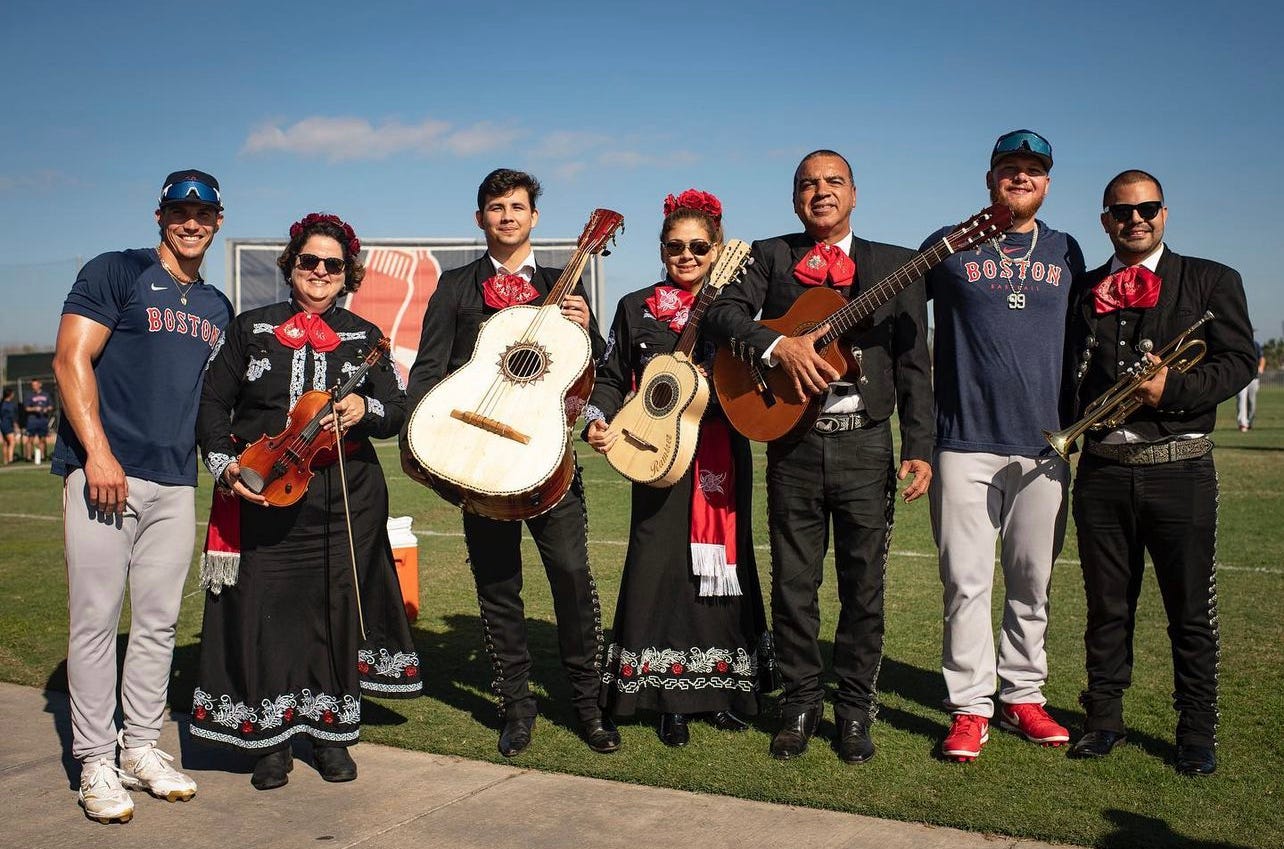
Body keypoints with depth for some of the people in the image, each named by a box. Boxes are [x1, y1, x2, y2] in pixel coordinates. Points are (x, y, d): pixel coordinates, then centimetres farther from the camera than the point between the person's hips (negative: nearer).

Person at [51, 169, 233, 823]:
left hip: (176, 481, 6)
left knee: (159, 622, 9)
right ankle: (96, 763, 7)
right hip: (104, 471, -5)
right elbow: (71, 360, -8)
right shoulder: (116, 273, 0)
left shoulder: (217, 308, 18)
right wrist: (97, 453, -16)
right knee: (96, 618, -2)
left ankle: (141, 749, 21)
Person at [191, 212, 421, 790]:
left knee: (337, 608, 4)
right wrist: (224, 464, -8)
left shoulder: (363, 336, 11)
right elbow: (213, 404, 7)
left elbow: (396, 411, 4)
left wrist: (365, 409, -19)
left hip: (346, 494, 1)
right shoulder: (251, 328, 9)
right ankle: (272, 738, 15)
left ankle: (331, 733, 19)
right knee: (265, 608, -1)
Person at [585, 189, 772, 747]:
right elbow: (611, 376, 5)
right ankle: (670, 700, 8)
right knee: (662, 564, -3)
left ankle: (722, 690, 19)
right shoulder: (636, 308, 8)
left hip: (723, 454, 2)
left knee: (725, 562, 6)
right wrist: (597, 420, -10)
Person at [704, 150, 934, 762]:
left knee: (864, 587, 6)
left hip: (866, 444, 0)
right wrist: (779, 346, -22)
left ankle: (854, 711, 21)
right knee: (793, 585, 7)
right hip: (793, 442, 0)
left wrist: (918, 448, -6)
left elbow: (914, 363, 3)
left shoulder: (895, 265, 8)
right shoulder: (770, 255, 9)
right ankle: (800, 706, 22)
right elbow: (722, 312, -6)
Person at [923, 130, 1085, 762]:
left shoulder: (1065, 252, 14)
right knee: (966, 581, -3)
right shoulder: (948, 246, 5)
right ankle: (969, 708, 7)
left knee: (1032, 580, 9)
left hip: (1045, 445, 3)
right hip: (965, 443, -3)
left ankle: (1023, 696, 22)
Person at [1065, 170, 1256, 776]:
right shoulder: (1082, 291, 13)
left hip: (1179, 470, -2)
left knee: (1191, 611, 5)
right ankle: (1103, 719, 22)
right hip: (1102, 470, 2)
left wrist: (1173, 387, -18)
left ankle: (1196, 733, 18)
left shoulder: (1211, 281, 6)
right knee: (1106, 606, 10)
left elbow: (1238, 361, -2)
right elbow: (1069, 374, 14)